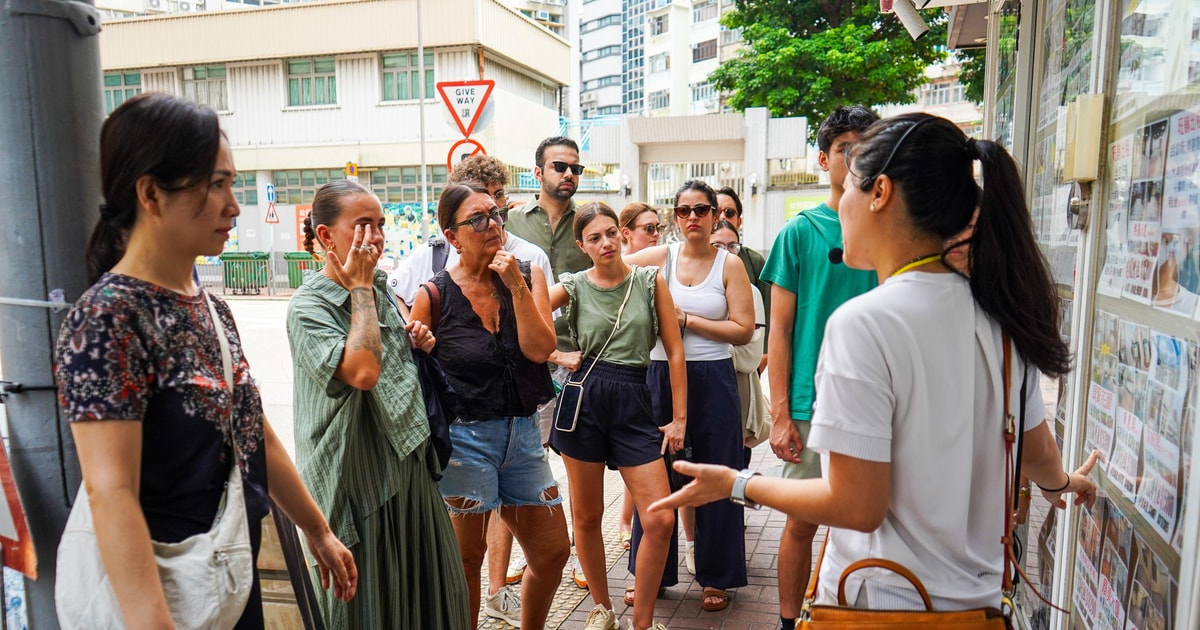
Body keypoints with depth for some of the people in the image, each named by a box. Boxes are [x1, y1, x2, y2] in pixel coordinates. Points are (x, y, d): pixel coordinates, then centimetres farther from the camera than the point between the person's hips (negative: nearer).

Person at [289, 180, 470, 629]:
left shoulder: (381, 289, 7)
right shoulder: (308, 306, -15)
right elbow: (363, 371, -30)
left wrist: (417, 341, 0)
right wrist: (360, 287, -20)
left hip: (409, 467, 7)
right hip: (360, 478, -7)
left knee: (426, 588, 16)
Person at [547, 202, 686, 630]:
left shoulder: (650, 281, 2)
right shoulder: (574, 286, 1)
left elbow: (674, 351, 3)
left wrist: (679, 418, 1)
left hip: (634, 402, 1)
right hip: (585, 400, 0)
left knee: (661, 521, -5)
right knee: (586, 517, 9)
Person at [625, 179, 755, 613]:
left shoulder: (729, 264, -1)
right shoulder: (659, 257, 3)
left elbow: (743, 330, -8)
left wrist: (687, 319, -13)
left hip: (713, 380, -1)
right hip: (661, 376, 2)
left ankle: (716, 577, 25)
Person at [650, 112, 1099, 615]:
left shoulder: (863, 323, -23)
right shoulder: (995, 314, -2)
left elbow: (858, 507, -21)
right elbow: (1036, 452, 13)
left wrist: (737, 485, -9)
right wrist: (1061, 483, 35)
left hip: (884, 600, -6)